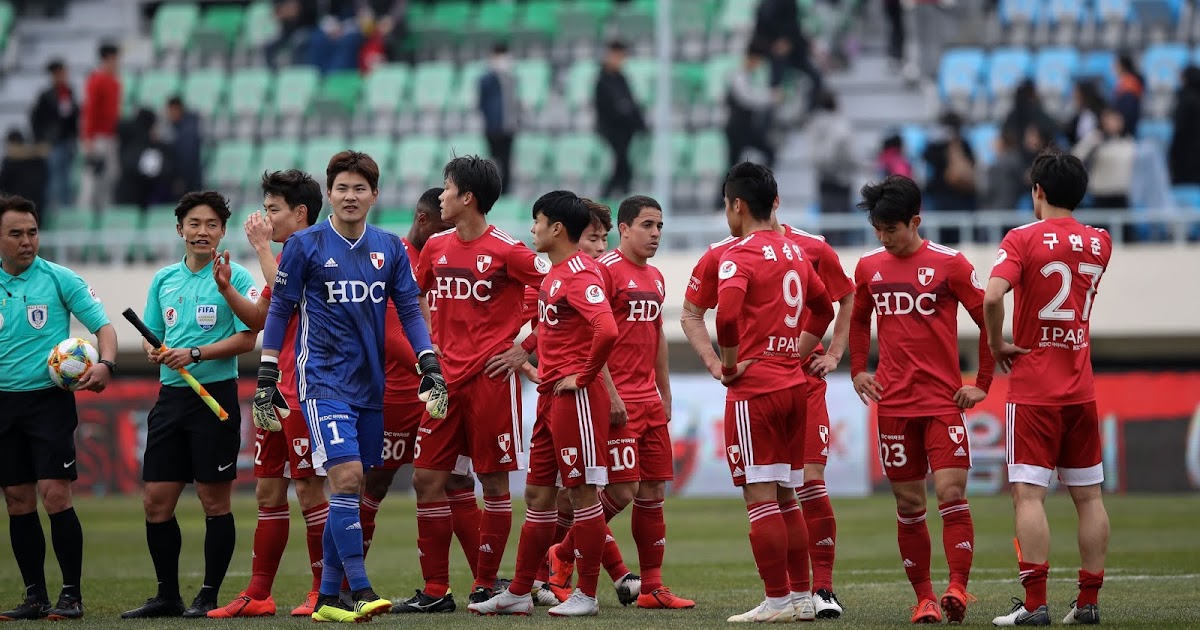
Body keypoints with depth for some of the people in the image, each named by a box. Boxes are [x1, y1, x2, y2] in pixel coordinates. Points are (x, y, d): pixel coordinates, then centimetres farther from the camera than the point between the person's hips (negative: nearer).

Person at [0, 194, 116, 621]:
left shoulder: (60, 279, -2)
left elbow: (103, 325, -2)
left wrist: (105, 365, -19)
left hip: (49, 398, -4)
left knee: (54, 494, -11)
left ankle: (72, 596, -5)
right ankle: (35, 597, 13)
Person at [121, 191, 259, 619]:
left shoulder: (234, 277, -3)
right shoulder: (164, 280, 14)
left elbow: (246, 338, -10)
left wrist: (195, 353, -18)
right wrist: (153, 352, -4)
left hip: (216, 395, -6)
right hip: (171, 395, 6)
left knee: (214, 500, -1)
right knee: (156, 501, 4)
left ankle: (209, 597, 7)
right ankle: (167, 596, 14)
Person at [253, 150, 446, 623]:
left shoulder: (390, 248, 7)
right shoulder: (305, 246, -3)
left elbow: (410, 311, 11)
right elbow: (279, 312, 2)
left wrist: (431, 368, 1)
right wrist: (266, 380, 0)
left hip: (370, 384, 4)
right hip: (323, 382, -4)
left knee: (349, 490, 6)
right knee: (346, 477, -17)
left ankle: (328, 598, 13)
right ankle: (360, 591, -17)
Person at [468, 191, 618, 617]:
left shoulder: (580, 273, -15)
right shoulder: (553, 274, 15)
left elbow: (607, 330, -29)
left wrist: (581, 376, -19)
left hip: (576, 397, -10)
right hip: (550, 396, 10)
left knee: (583, 492, -3)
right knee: (538, 493, 12)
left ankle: (587, 596, 3)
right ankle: (518, 593, 17)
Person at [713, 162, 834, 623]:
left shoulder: (740, 256, -11)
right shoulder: (794, 253, 14)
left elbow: (727, 314, -27)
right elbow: (823, 310, 26)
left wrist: (731, 364, -13)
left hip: (755, 389, -8)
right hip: (794, 385, 8)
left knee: (760, 496, -4)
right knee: (785, 496, 13)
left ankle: (778, 600, -5)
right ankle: (803, 597, 14)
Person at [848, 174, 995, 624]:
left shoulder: (949, 264, -5)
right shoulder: (869, 268, 8)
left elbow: (989, 321, -1)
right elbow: (859, 320, 25)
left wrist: (982, 384, -2)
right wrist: (857, 370, 13)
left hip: (943, 401, -4)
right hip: (893, 403, 4)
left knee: (951, 494, -14)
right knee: (908, 504, 4)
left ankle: (957, 588, -18)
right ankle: (924, 597, 10)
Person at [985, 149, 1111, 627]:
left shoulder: (1024, 239, -10)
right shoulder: (1100, 243, 7)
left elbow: (992, 296, -23)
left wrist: (997, 346, -10)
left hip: (1032, 389, -5)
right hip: (1082, 389, 5)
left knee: (1028, 494, -7)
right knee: (1088, 496, 9)